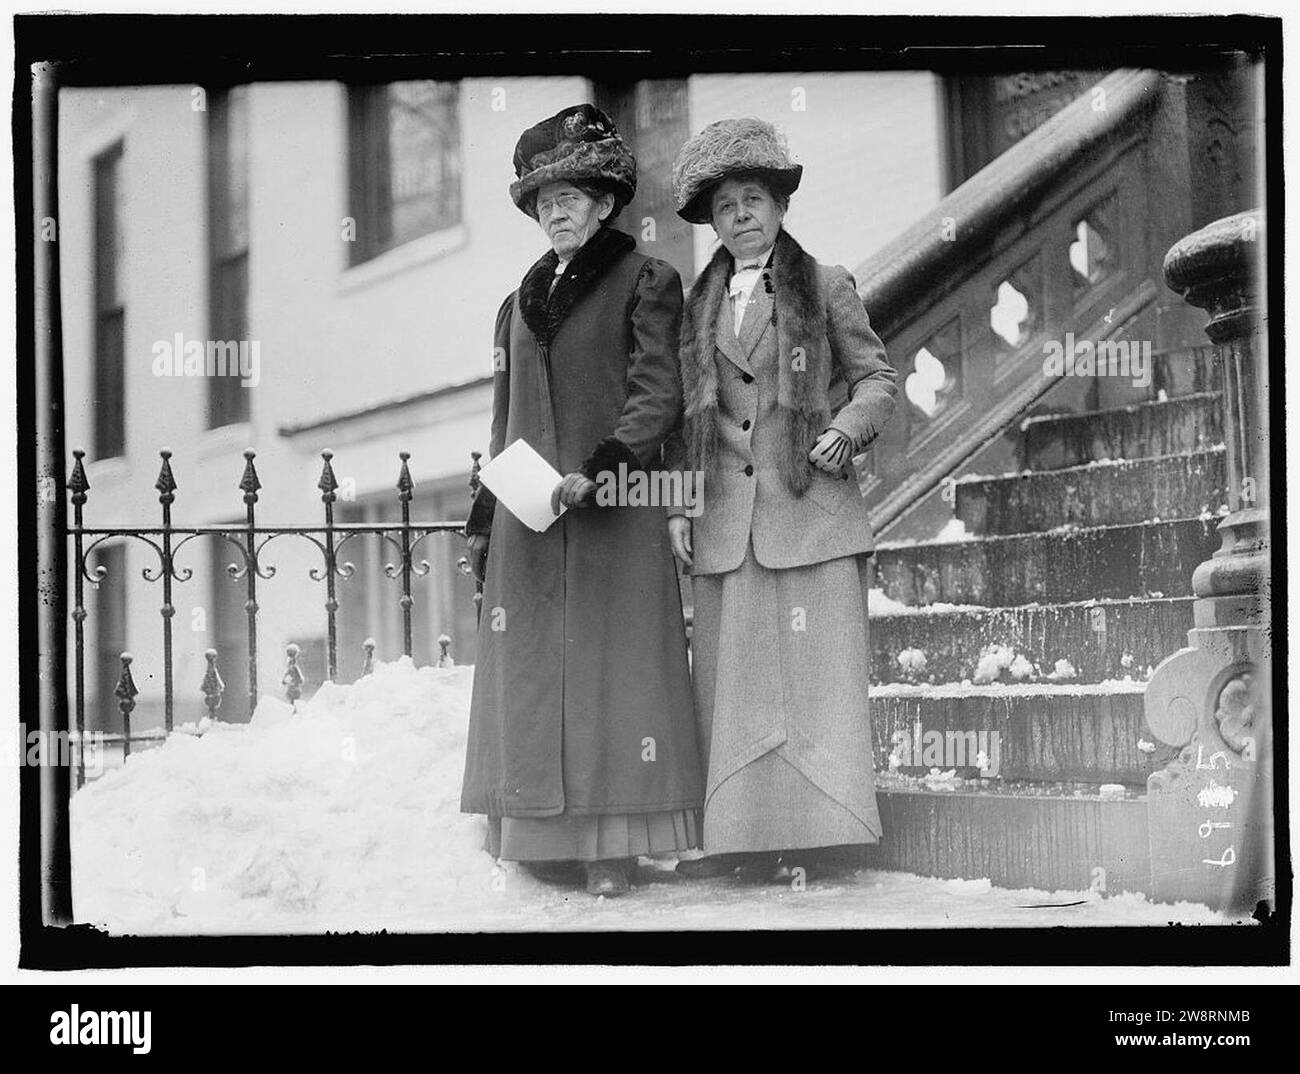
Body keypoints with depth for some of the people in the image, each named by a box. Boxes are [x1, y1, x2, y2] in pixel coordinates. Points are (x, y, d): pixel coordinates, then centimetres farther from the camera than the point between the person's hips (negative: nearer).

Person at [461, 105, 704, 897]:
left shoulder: (644, 283, 2)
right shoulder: (521, 303, 19)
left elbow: (658, 395, -7)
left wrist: (601, 469, -20)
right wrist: (485, 516, 16)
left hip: (613, 510, -5)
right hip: (528, 519, 5)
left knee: (611, 666, -7)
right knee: (532, 669, 0)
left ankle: (614, 844, -6)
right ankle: (544, 837, 2)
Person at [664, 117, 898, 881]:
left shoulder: (826, 287, 5)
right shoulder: (700, 306, 14)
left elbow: (877, 376, 8)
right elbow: (686, 415, 17)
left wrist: (848, 429, -11)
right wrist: (678, 503, 9)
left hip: (812, 511, -3)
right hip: (726, 523, 3)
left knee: (815, 671, -5)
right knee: (731, 681, 1)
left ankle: (809, 836, -2)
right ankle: (734, 837, 4)